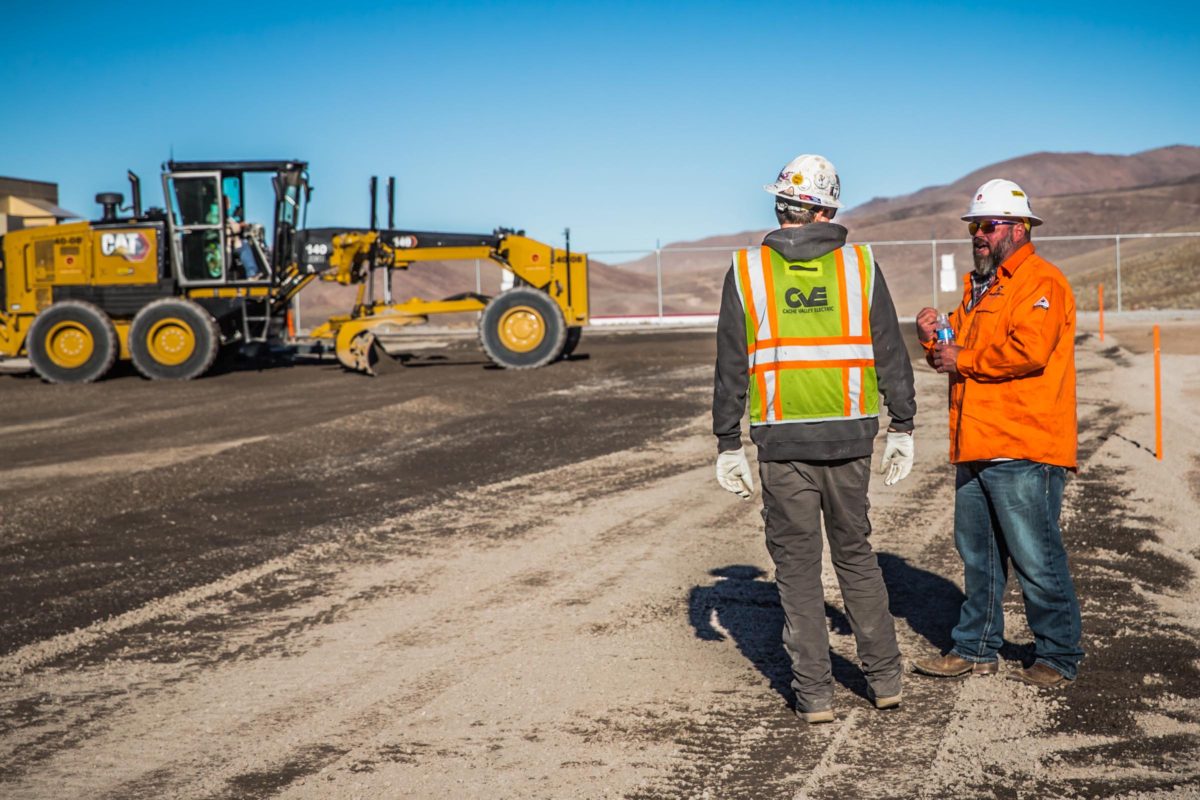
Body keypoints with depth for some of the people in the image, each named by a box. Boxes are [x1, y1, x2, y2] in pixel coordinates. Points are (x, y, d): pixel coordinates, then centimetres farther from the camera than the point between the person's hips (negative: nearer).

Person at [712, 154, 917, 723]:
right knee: (856, 554, 17)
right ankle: (884, 677, 22)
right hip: (849, 438, 2)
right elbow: (890, 353, 2)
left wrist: (728, 445, 4)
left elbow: (731, 368, -1)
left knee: (797, 565, 7)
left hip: (782, 441, -1)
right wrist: (902, 427, 10)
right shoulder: (860, 265, 1)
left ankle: (813, 693, 10)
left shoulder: (746, 270, -1)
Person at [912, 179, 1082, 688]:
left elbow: (1029, 351, -22)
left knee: (1037, 559, -2)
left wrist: (962, 360, -12)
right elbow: (960, 350, 24)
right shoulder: (978, 286, 21)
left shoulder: (1041, 282, -8)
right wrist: (934, 339, 1)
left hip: (1023, 453, -9)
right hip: (976, 448, 9)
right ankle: (976, 649, 25)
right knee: (977, 555, 14)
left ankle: (1059, 658, 10)